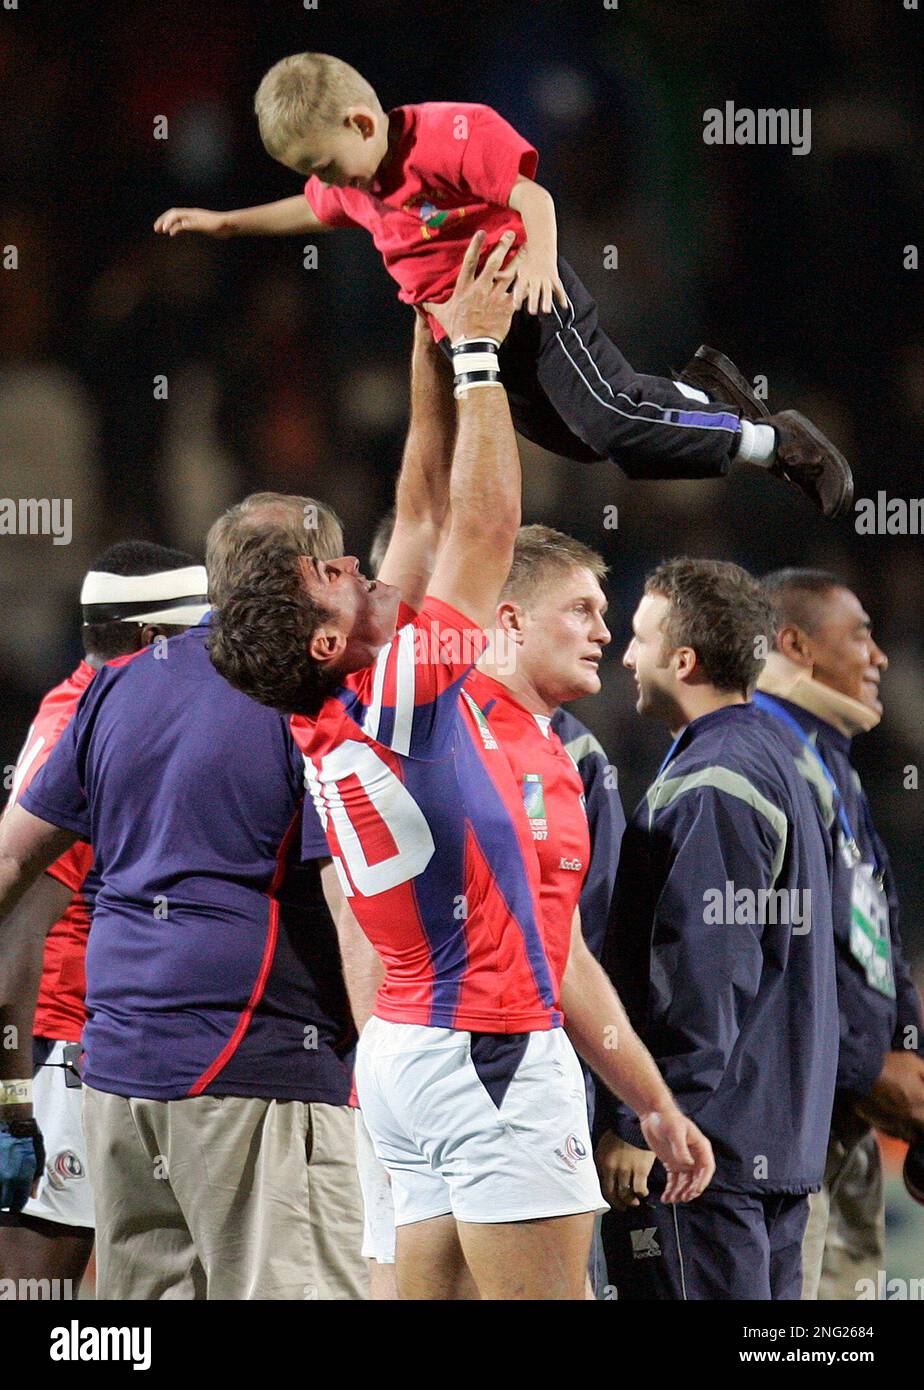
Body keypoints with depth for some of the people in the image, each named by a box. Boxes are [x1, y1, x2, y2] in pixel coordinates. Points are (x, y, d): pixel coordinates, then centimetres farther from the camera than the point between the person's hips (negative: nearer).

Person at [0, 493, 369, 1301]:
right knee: (292, 1289, -9)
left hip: (114, 1056, 7)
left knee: (141, 1288, 11)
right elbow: (354, 902, -14)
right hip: (257, 1075, -7)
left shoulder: (124, 684, 14)